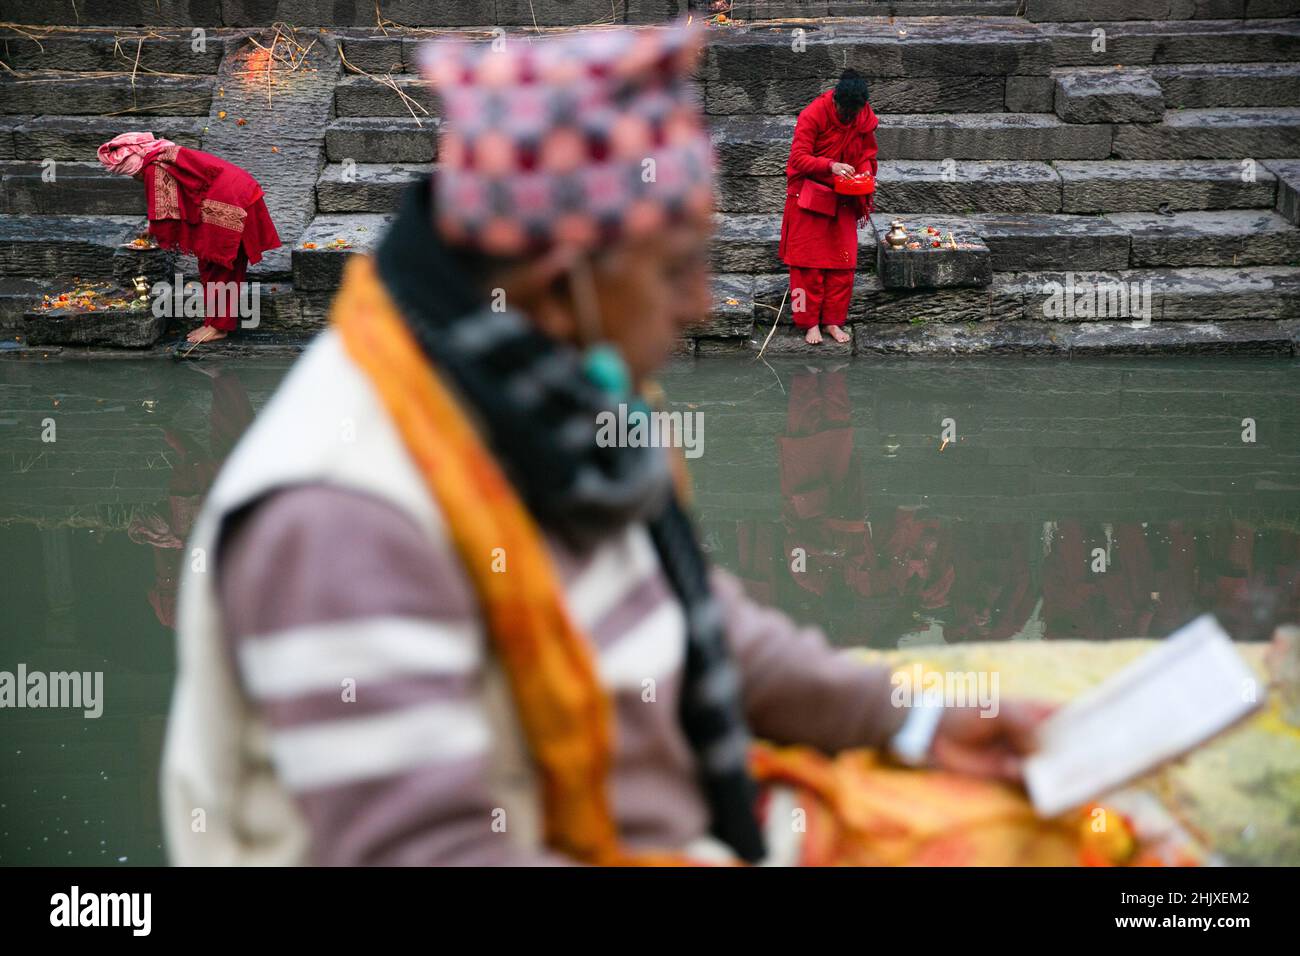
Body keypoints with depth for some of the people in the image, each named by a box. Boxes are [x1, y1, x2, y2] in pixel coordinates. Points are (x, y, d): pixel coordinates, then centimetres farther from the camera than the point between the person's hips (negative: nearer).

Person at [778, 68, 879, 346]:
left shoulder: (866, 117, -4)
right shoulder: (812, 115, -19)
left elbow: (868, 155, 9)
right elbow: (798, 158, -22)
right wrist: (830, 166, -35)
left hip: (843, 200, 4)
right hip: (809, 196, -4)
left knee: (843, 262, 3)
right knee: (809, 261, -2)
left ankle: (833, 321, 13)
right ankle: (810, 323, 6)